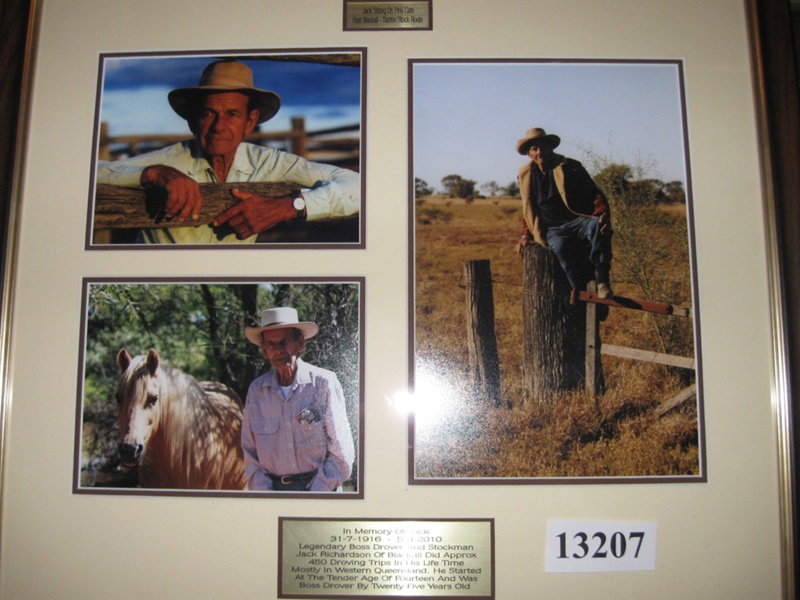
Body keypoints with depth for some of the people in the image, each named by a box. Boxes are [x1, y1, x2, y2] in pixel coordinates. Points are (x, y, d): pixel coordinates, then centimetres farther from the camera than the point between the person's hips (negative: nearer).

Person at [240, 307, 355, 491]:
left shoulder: (325, 383, -1)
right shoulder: (256, 390, 8)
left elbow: (342, 453, -1)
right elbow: (249, 451, 12)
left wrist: (316, 491, -7)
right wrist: (264, 490, 0)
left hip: (321, 486, -2)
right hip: (272, 486, 3)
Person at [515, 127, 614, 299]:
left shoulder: (570, 167, 3)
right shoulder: (525, 175, 13)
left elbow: (595, 195, 0)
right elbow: (528, 210, 25)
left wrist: (603, 215, -19)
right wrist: (526, 234, 14)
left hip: (577, 220, -1)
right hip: (552, 230, 1)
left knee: (597, 225, -37)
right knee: (561, 247, -37)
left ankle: (602, 281, -32)